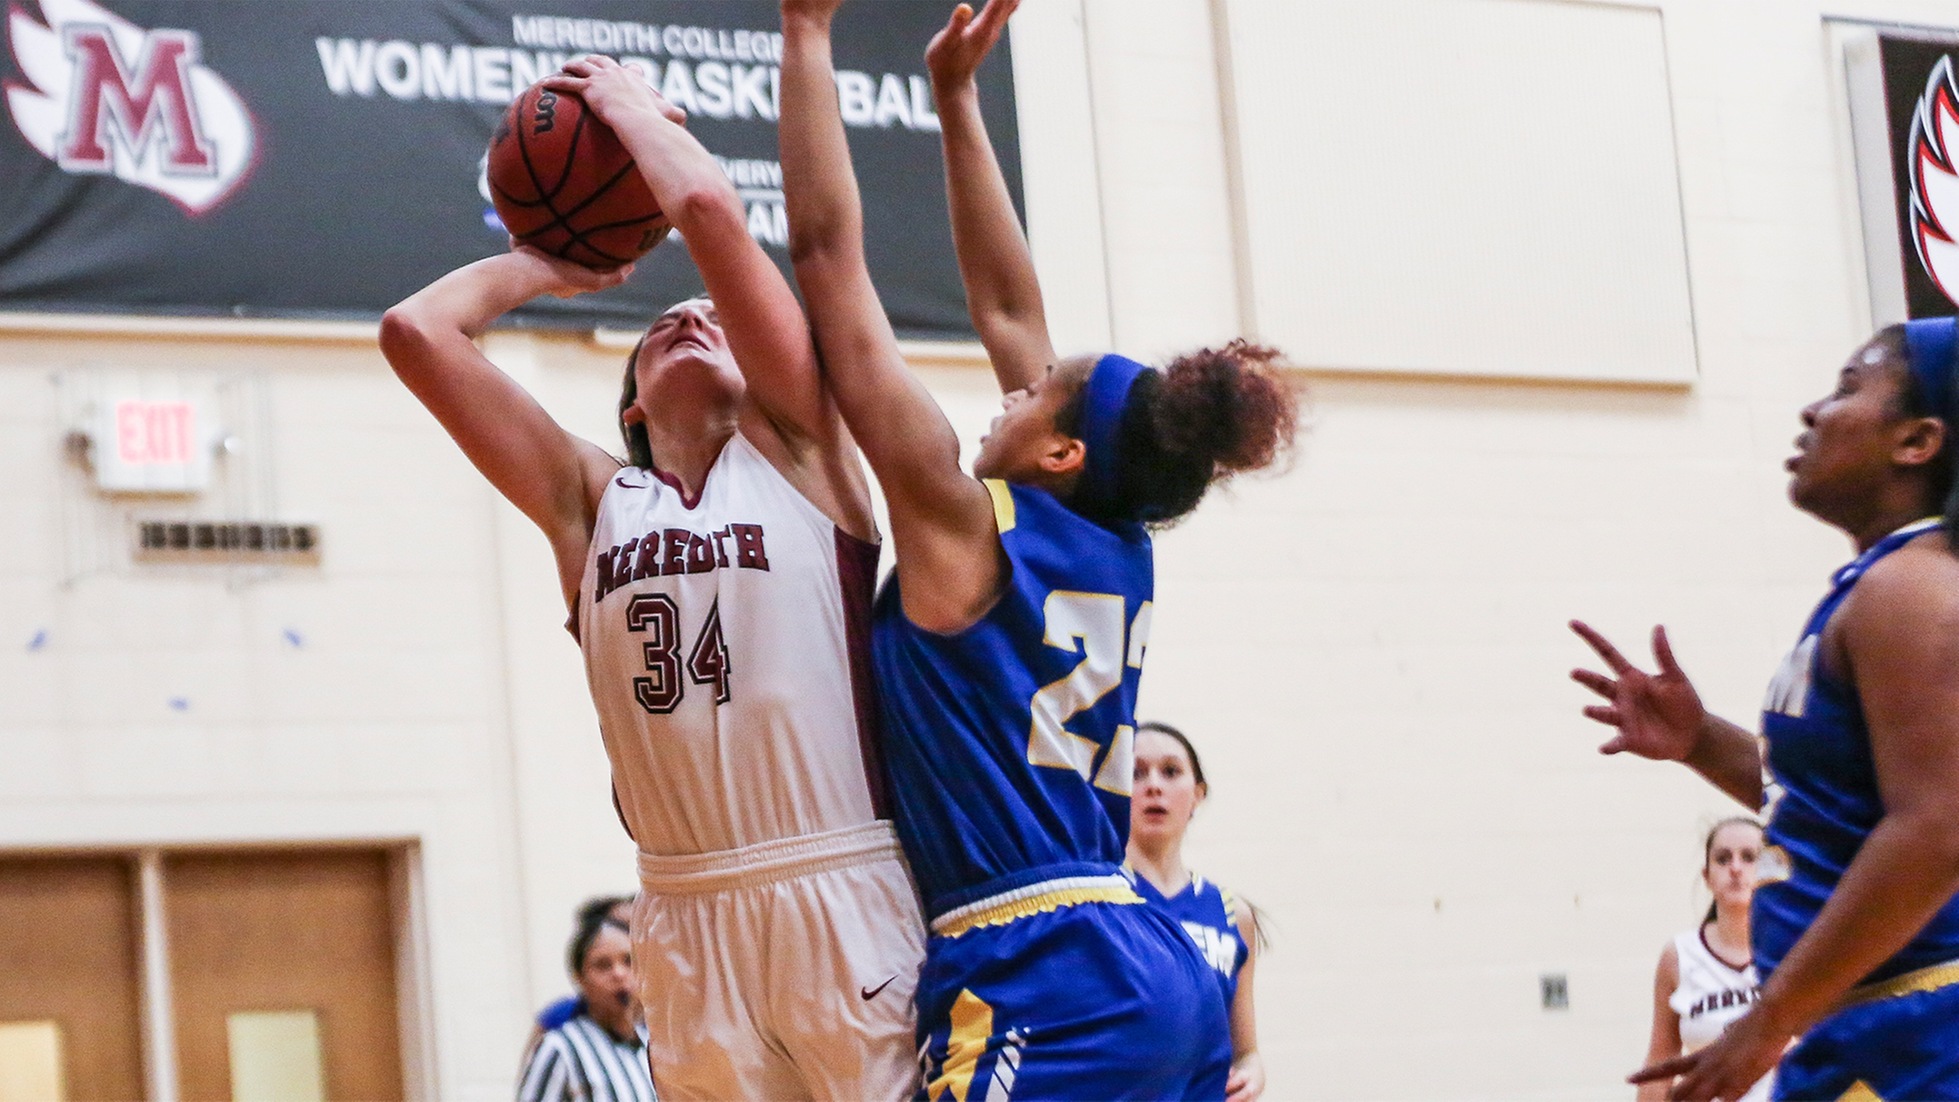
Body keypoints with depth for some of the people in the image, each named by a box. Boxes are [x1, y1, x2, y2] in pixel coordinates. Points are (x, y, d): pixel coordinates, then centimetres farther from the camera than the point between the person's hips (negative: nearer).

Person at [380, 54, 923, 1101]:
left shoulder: (795, 450, 6)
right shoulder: (590, 502, 14)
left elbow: (711, 210, -4)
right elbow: (416, 330, 9)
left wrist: (630, 102, 12)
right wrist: (547, 263, 23)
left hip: (845, 897, -3)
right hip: (689, 922, 3)